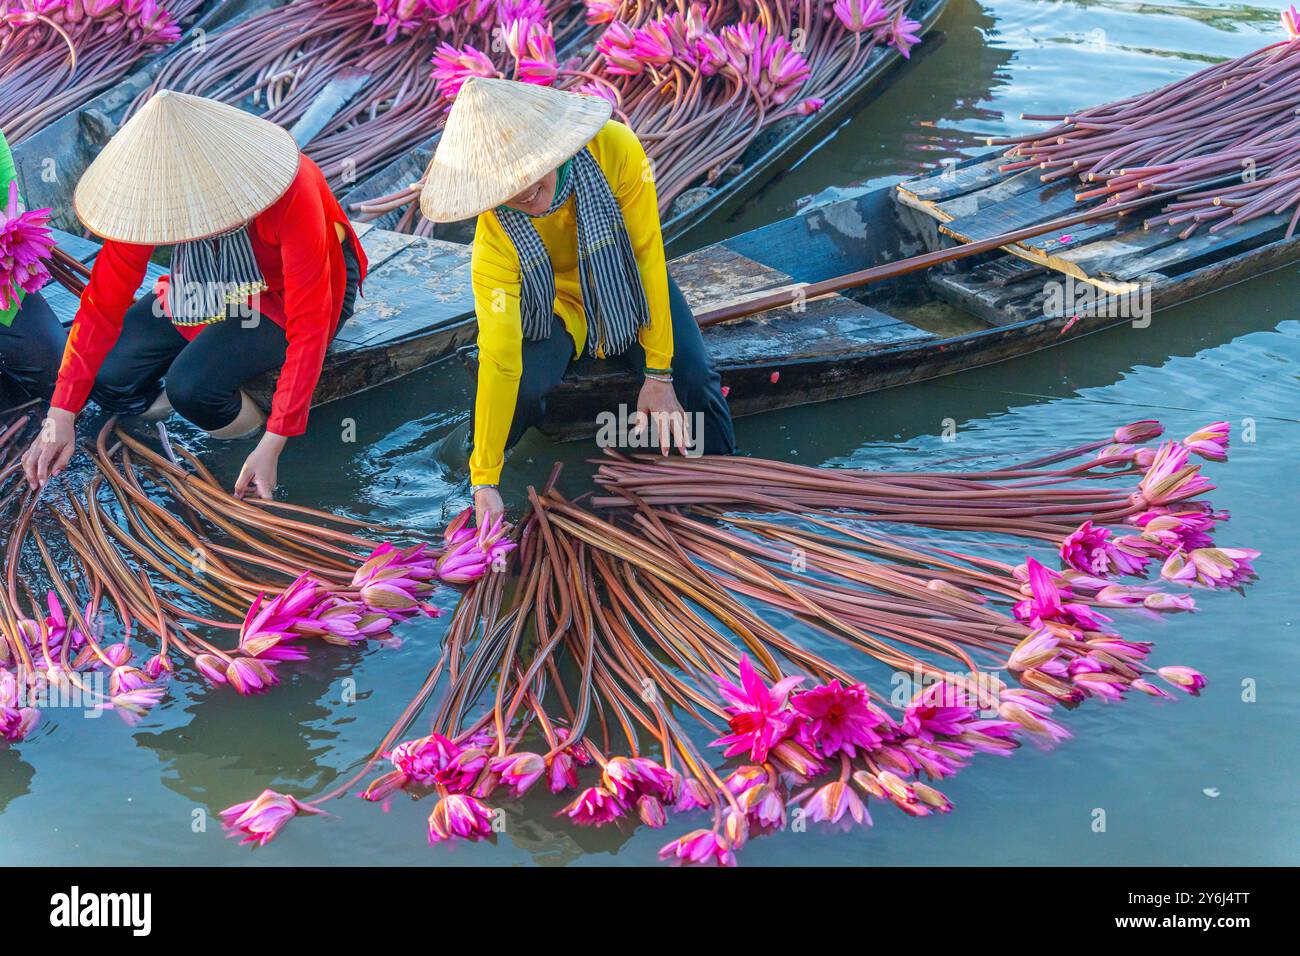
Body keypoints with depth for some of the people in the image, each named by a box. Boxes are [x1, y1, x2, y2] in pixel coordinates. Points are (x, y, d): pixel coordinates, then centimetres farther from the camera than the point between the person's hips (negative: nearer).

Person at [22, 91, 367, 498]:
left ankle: (247, 422, 2)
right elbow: (103, 303, -16)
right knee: (105, 377, -15)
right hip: (216, 285, 5)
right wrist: (60, 415, -23)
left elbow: (308, 326, -33)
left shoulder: (290, 191, -37)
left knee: (191, 385, -30)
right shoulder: (148, 190, -22)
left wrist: (272, 447, -35)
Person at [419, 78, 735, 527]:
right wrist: (484, 483, -32)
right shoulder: (495, 237, -31)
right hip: (554, 306, -1)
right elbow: (499, 357, -33)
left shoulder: (615, 149, -32)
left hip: (628, 287, 2)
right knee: (521, 386, -29)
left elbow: (649, 254, -22)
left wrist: (659, 374, -22)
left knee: (693, 379, -22)